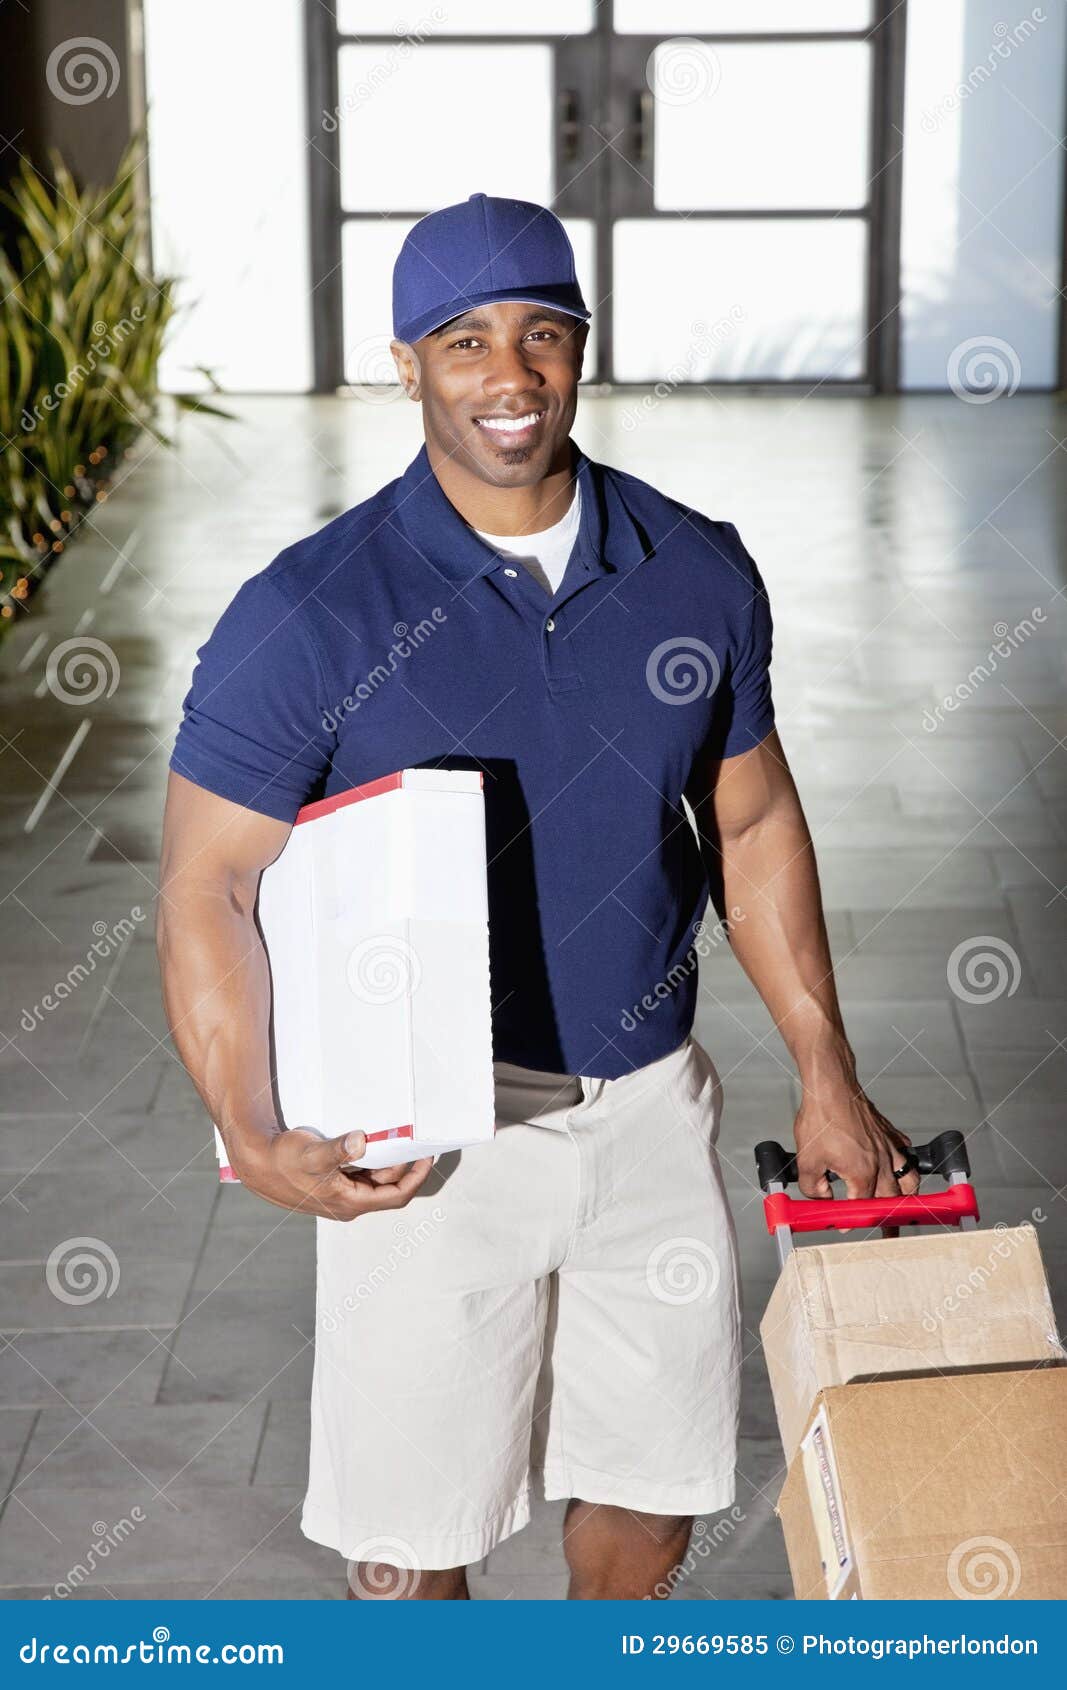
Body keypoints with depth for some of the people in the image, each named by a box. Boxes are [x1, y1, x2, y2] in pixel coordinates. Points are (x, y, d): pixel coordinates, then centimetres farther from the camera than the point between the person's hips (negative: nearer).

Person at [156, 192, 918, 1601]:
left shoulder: (699, 574, -2)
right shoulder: (309, 616, -14)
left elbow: (753, 825, 9)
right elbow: (210, 889, -12)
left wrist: (829, 1078, 8)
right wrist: (255, 1137, -24)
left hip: (649, 1107, 4)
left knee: (652, 1488, 17)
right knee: (412, 1520, 8)